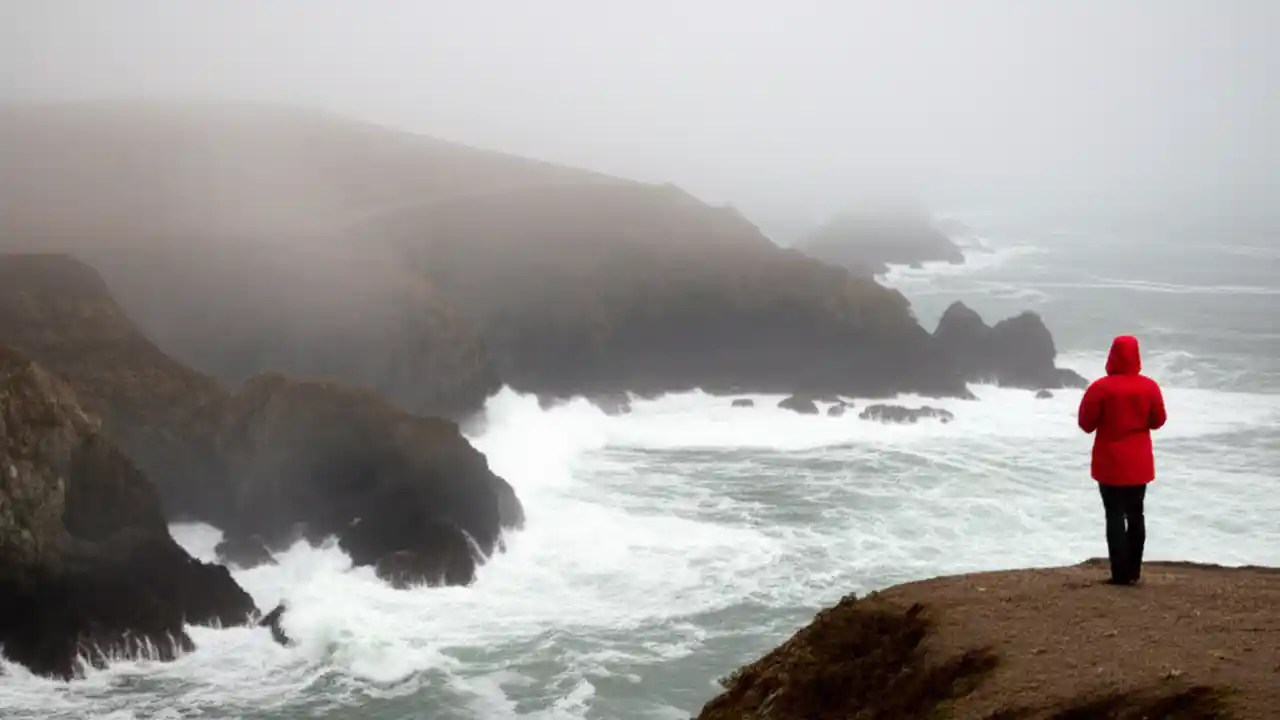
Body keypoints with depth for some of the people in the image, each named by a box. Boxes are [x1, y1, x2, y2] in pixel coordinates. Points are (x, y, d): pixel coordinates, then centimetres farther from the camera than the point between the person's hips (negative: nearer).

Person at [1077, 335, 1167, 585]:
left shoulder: (1101, 388, -14)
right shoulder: (1149, 387, -4)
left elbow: (1086, 423, -6)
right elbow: (1158, 421, 8)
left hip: (1110, 464, -3)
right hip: (1139, 464, 3)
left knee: (1115, 516, 0)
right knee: (1135, 515, 14)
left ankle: (1121, 573, -5)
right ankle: (1133, 571, 16)